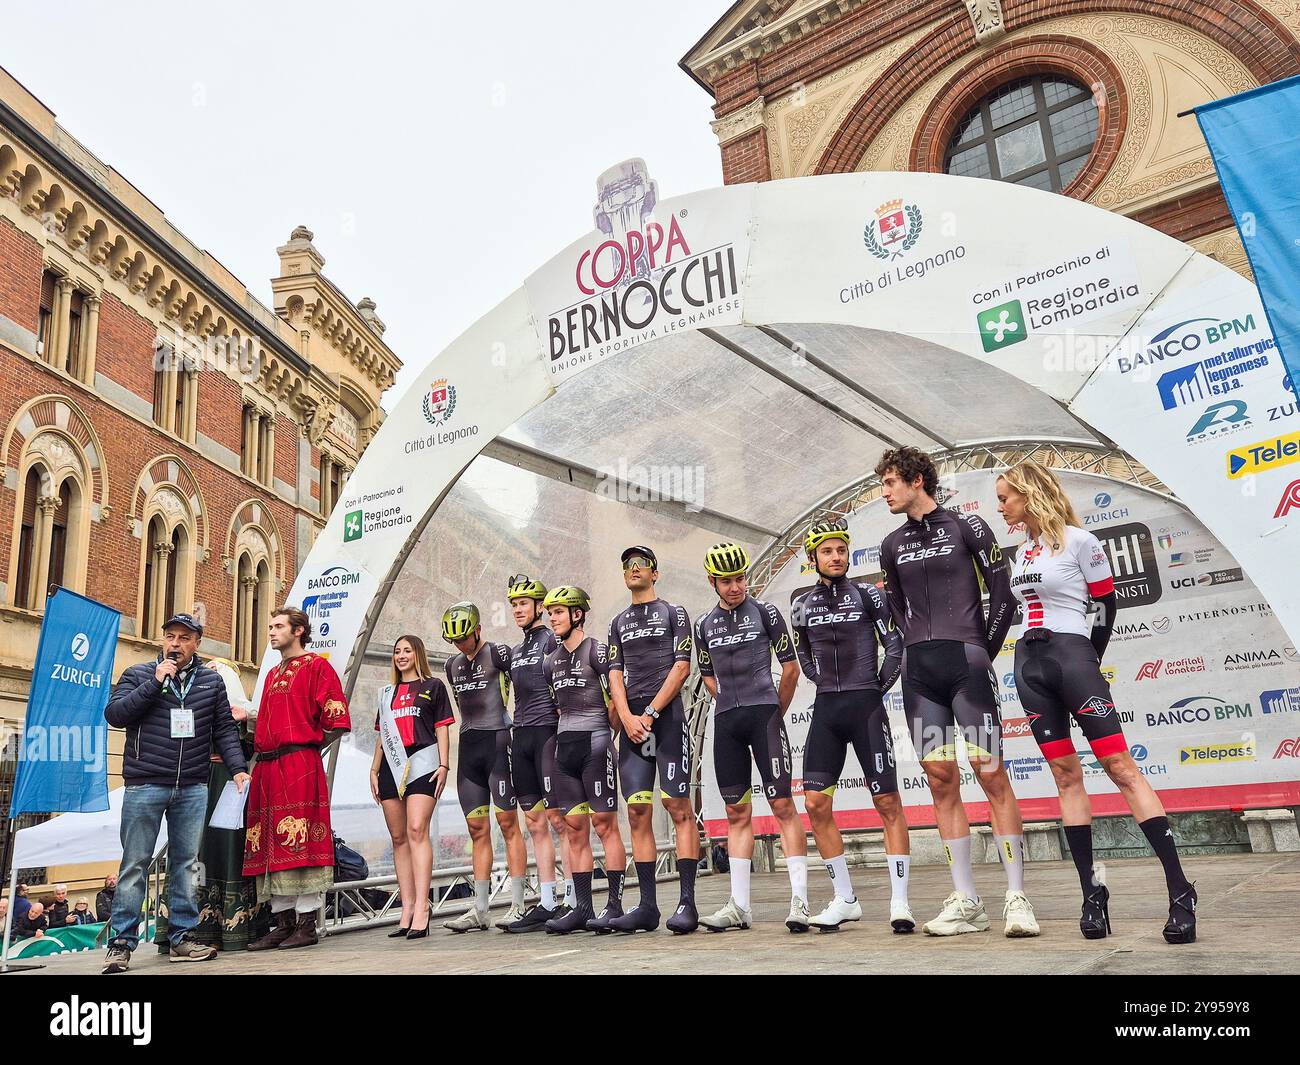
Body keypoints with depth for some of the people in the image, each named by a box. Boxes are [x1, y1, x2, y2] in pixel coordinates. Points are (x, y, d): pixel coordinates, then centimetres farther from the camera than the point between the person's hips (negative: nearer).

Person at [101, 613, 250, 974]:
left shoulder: (211, 681, 11)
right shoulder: (139, 674, 5)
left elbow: (224, 729, 11)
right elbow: (114, 714, -7)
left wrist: (238, 768, 0)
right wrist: (155, 682, -14)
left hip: (192, 788, 2)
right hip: (145, 785, -2)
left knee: (187, 863, 6)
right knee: (134, 864, 1)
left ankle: (182, 938, 13)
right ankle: (121, 943, 8)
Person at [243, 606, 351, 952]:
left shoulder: (316, 666, 0)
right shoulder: (273, 674, 24)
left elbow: (336, 720, -6)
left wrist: (308, 746, -1)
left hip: (300, 765, -8)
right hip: (267, 767, 8)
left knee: (300, 845, -8)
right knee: (273, 847, 7)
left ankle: (306, 925, -2)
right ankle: (282, 924, 14)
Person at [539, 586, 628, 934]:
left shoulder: (596, 650, -6)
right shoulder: (551, 661, 14)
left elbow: (615, 698, -9)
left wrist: (604, 732, -1)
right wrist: (570, 728, 14)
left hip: (595, 742, -7)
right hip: (564, 745, 7)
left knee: (605, 825, -4)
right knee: (575, 829, 7)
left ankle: (614, 904, 1)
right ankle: (582, 907, 12)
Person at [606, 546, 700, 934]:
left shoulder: (673, 613, 8)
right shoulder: (618, 623, 21)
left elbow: (681, 667, -2)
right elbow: (615, 674, 13)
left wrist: (650, 713, -10)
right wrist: (628, 718, -4)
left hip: (667, 716, -4)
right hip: (632, 723, 5)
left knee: (678, 806, -8)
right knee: (637, 812, 1)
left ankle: (687, 903, -7)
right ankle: (647, 906, 5)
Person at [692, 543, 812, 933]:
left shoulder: (764, 612, 1)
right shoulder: (704, 624, 12)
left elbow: (790, 667, 4)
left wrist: (775, 713, 8)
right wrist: (733, 704, 14)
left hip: (764, 714, -4)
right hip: (725, 722, 4)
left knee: (783, 805, -9)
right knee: (737, 813, 7)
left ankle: (799, 900, -6)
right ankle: (739, 906, 11)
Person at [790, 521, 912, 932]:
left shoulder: (866, 593, 0)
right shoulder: (803, 605, 10)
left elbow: (896, 644, -1)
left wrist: (879, 685, -1)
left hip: (865, 706, -4)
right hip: (825, 709, 4)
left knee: (887, 802, -4)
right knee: (816, 803, 0)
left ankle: (899, 902, 4)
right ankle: (845, 900, 11)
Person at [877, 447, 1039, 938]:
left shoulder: (966, 526, 1)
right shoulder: (892, 545, 15)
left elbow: (1002, 596, 1)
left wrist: (983, 653, 3)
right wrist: (921, 647, 13)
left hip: (965, 662, -5)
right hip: (919, 671, 5)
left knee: (990, 773, -9)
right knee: (940, 780, 3)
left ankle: (1017, 897, -1)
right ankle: (966, 902, 8)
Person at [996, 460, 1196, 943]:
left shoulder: (1078, 540, -4)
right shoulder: (1021, 553, 15)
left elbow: (1106, 605, 0)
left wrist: (1089, 661, 3)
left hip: (1071, 654, -6)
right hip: (1028, 664, 6)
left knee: (1120, 766, -9)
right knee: (1066, 776, 5)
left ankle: (1180, 890, -6)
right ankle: (1092, 892, 9)